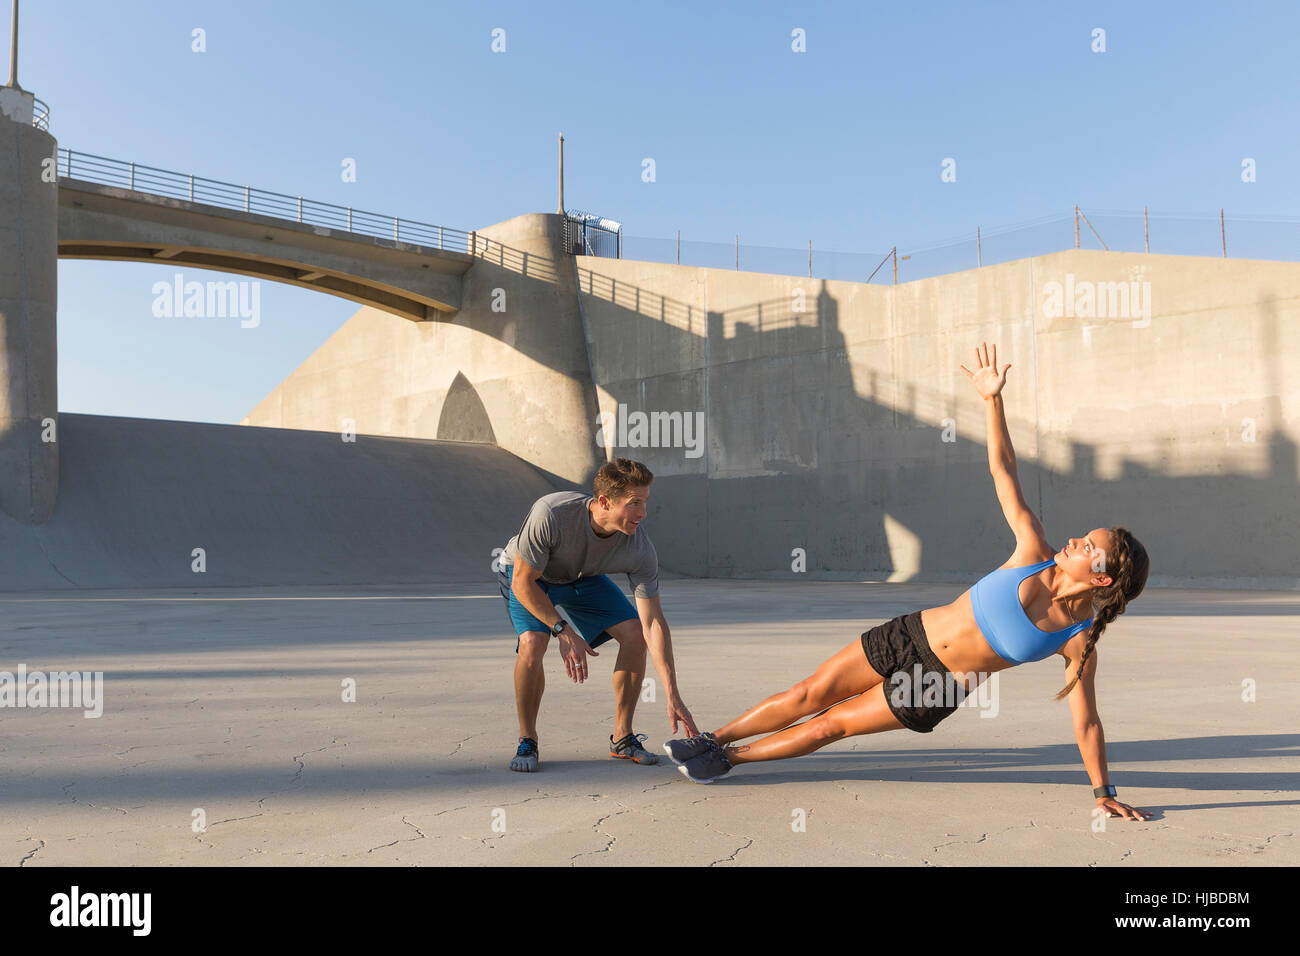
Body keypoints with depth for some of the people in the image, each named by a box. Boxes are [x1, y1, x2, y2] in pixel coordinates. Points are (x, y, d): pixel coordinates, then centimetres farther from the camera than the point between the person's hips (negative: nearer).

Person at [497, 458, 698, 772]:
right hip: (527, 575, -3)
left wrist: (673, 698, -28)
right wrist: (564, 633, -32)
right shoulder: (550, 515, -41)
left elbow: (653, 623, -26)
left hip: (583, 577, 4)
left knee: (634, 634, -13)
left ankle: (622, 738, 4)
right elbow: (523, 583, -28)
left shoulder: (640, 549, -30)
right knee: (532, 644, -29)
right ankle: (527, 741, -5)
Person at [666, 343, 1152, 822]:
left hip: (940, 688, -1)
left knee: (833, 723, 3)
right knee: (807, 695, 2)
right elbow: (1003, 471, -12)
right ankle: (713, 739, 20)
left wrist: (1104, 794, -5)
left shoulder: (1080, 642, -14)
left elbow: (1087, 722, -5)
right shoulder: (1036, 555, -10)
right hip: (908, 636, 2)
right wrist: (993, 399, -18)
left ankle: (730, 757, 22)